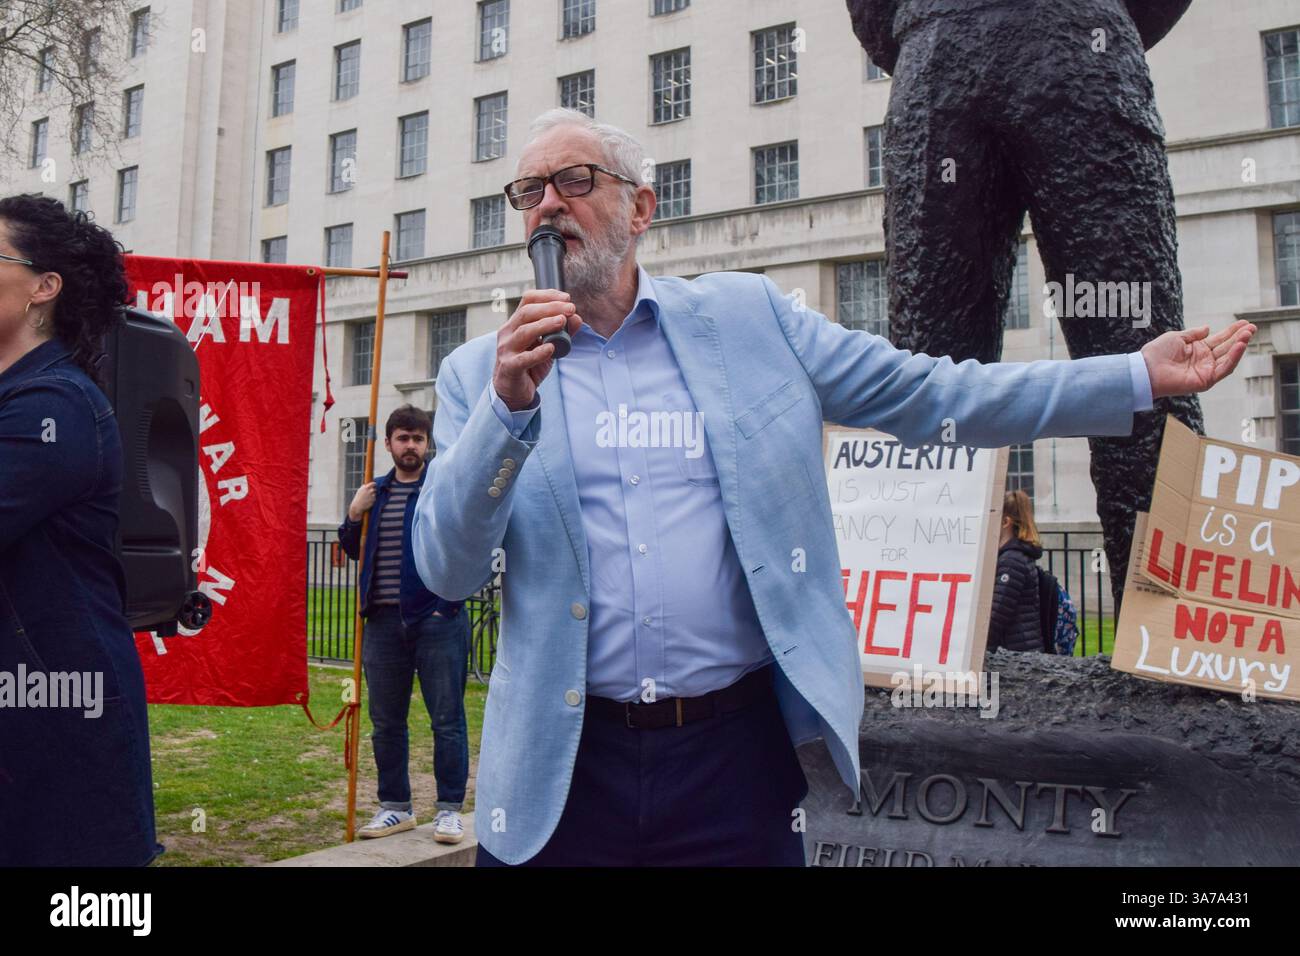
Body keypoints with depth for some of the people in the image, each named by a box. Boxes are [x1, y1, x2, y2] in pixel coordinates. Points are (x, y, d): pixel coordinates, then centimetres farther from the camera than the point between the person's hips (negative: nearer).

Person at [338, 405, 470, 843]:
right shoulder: (376, 492, 15)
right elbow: (353, 551, 17)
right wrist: (354, 515, 3)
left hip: (437, 620, -5)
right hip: (384, 621, 5)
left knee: (447, 719, 0)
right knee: (386, 723, 12)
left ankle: (449, 809, 11)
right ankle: (395, 807, 25)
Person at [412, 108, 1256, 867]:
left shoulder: (747, 316, 5)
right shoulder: (481, 373, 4)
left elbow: (927, 395, 5)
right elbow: (446, 569, -4)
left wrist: (1141, 377, 2)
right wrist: (510, 408, -18)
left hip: (736, 751, 0)